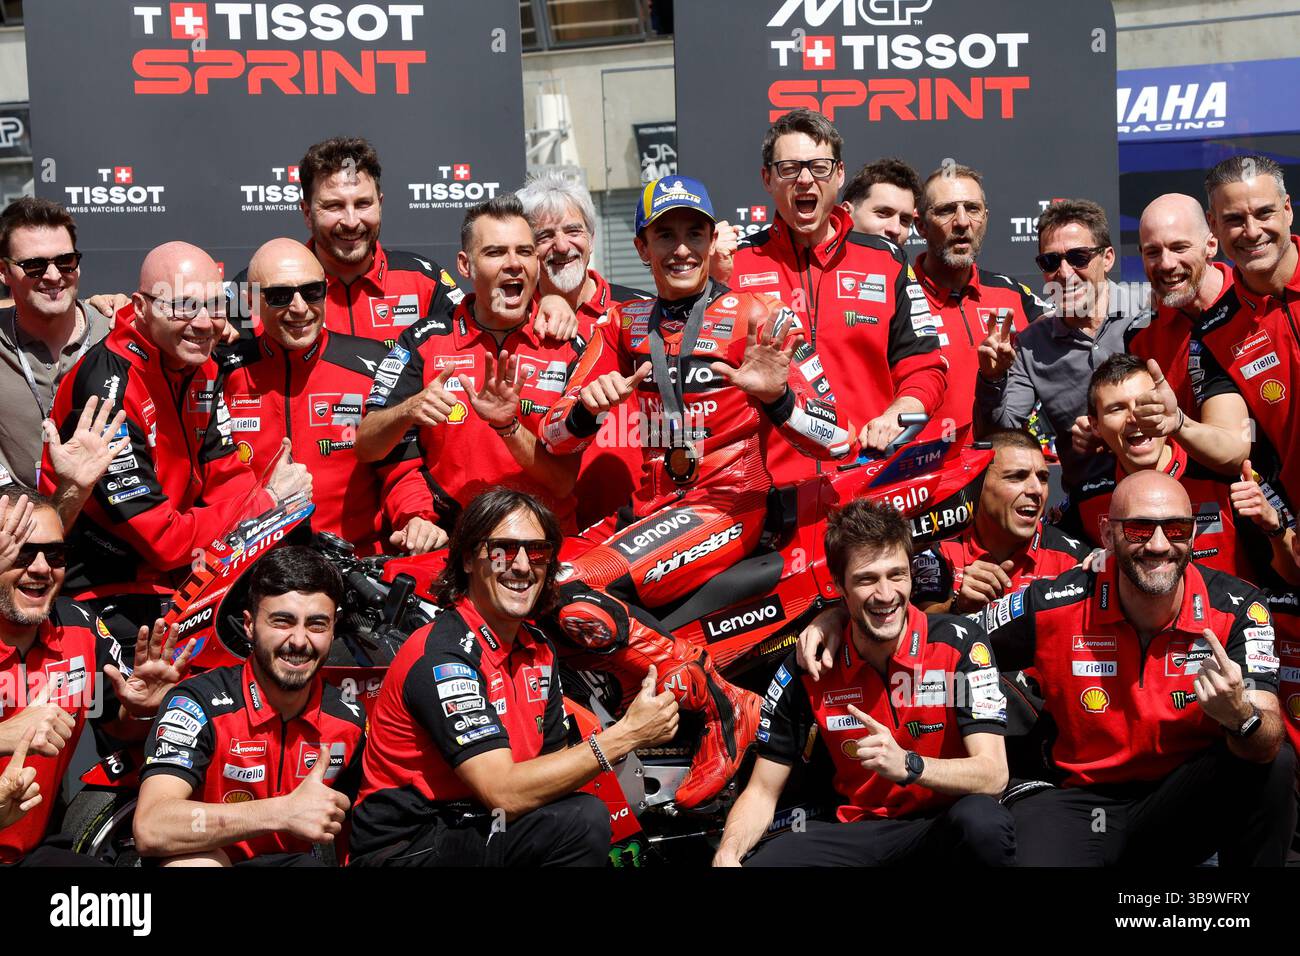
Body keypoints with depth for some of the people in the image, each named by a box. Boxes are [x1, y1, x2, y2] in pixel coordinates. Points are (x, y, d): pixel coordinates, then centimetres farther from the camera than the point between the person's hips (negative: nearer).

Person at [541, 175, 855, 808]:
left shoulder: (757, 318, -2)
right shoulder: (625, 325, 12)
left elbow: (834, 442, -8)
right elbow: (555, 439, 7)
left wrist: (775, 397, -28)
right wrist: (589, 407, -16)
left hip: (727, 505, -6)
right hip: (650, 508, 6)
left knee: (578, 598, -27)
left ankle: (725, 709, -12)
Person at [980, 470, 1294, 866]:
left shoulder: (1237, 609, -10)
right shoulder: (1054, 605, -12)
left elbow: (1268, 742, -22)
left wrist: (1240, 716, -43)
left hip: (1188, 805, 3)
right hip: (1081, 800, -2)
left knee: (1274, 764, -26)